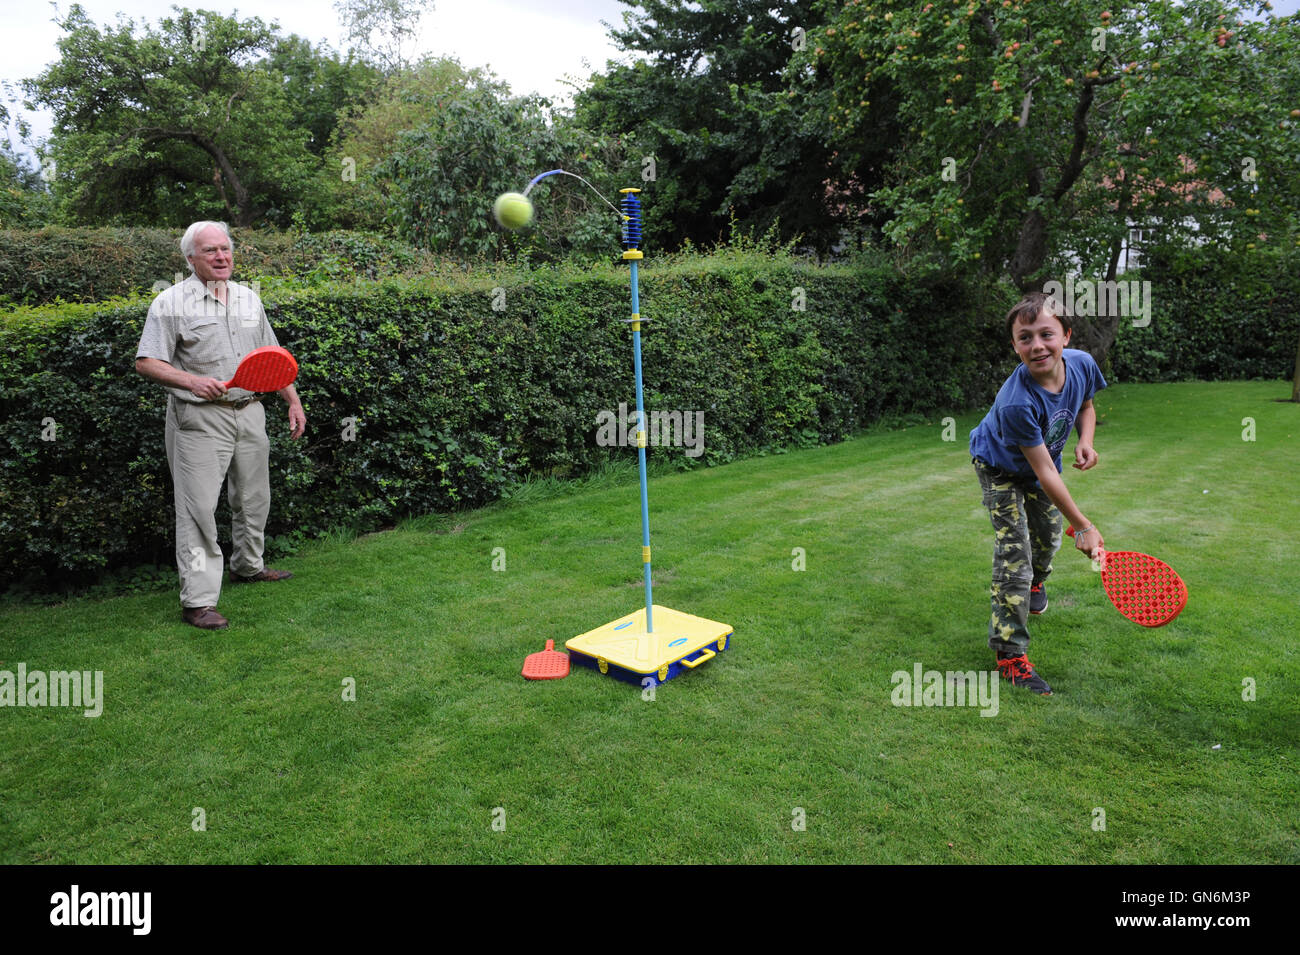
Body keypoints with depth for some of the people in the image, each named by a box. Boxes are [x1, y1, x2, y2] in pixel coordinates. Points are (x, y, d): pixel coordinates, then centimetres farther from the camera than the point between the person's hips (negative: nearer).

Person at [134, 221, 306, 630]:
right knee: (199, 507, -6)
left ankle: (248, 566, 37)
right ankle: (198, 601, -2)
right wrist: (192, 381, -22)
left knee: (253, 498, 16)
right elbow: (146, 363, -7)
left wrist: (294, 402, 13)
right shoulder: (171, 303, -5)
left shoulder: (249, 298, 12)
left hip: (250, 413, 6)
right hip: (199, 419, -6)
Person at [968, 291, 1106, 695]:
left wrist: (1085, 442, -17)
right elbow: (1045, 473, -35)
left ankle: (1035, 582, 60)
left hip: (1042, 463, 6)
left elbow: (1086, 406, 3)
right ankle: (1010, 652, -3)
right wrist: (1085, 527, -30)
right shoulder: (1017, 403, -42)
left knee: (1048, 536, 24)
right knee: (1014, 558, -13)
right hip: (1001, 469, -6)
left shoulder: (1082, 364, -23)